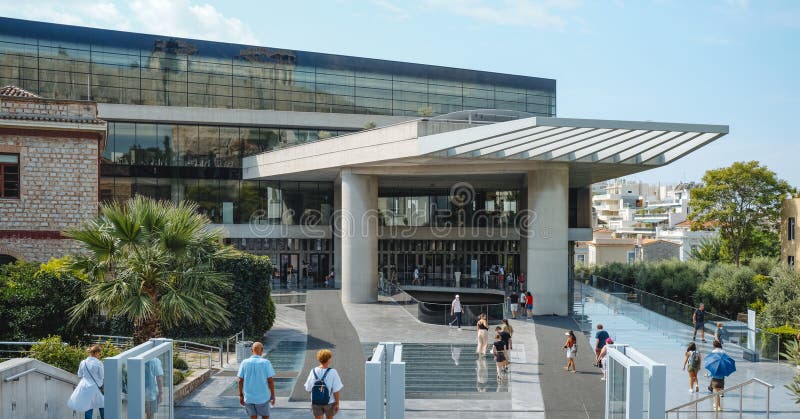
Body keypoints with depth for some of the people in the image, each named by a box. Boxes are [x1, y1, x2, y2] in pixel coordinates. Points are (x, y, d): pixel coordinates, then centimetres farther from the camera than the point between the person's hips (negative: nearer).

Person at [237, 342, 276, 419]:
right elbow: (270, 381, -10)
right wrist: (273, 395, 0)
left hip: (248, 397, 2)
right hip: (263, 397, -2)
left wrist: (241, 395, 9)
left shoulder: (244, 363, -3)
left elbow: (240, 381, -1)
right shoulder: (266, 362, -10)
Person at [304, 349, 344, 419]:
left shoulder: (313, 371, -11)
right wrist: (337, 403, -3)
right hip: (330, 402, -1)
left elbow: (308, 389, -3)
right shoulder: (332, 372, -18)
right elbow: (336, 390, -15)